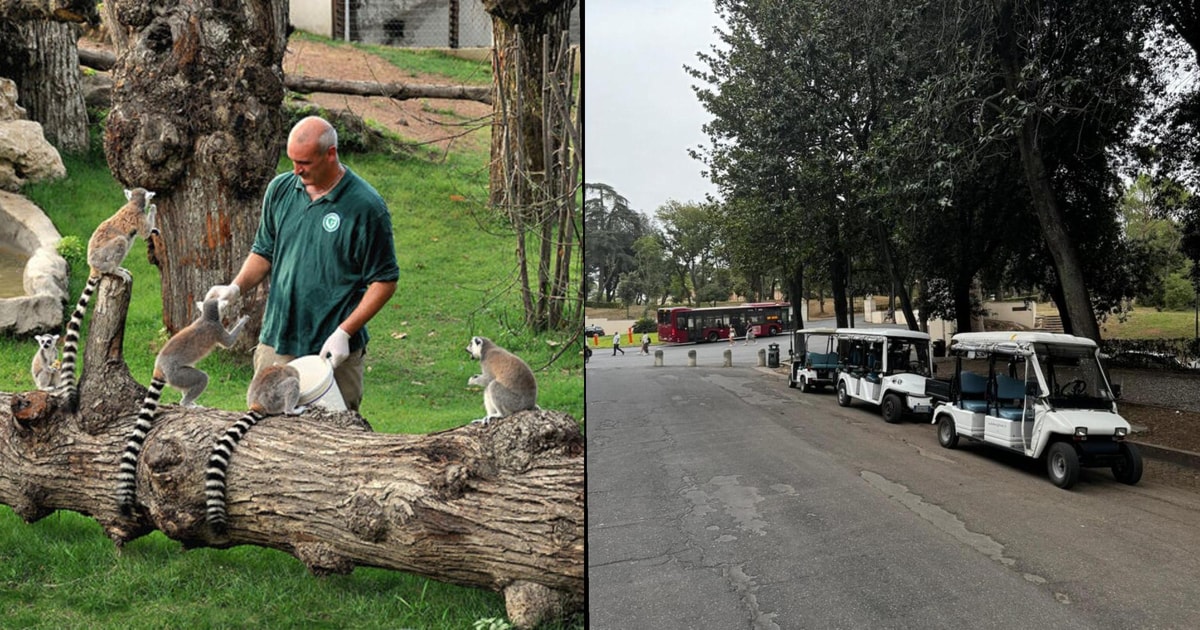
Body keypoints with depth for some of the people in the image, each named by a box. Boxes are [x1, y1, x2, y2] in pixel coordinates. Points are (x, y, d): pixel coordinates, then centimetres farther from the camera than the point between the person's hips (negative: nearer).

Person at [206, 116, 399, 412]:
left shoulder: (366, 205, -11)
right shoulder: (280, 189, 6)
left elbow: (384, 280, -8)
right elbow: (264, 251, 17)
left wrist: (344, 332, -14)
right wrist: (236, 287, -2)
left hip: (332, 352, -5)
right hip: (275, 343, 5)